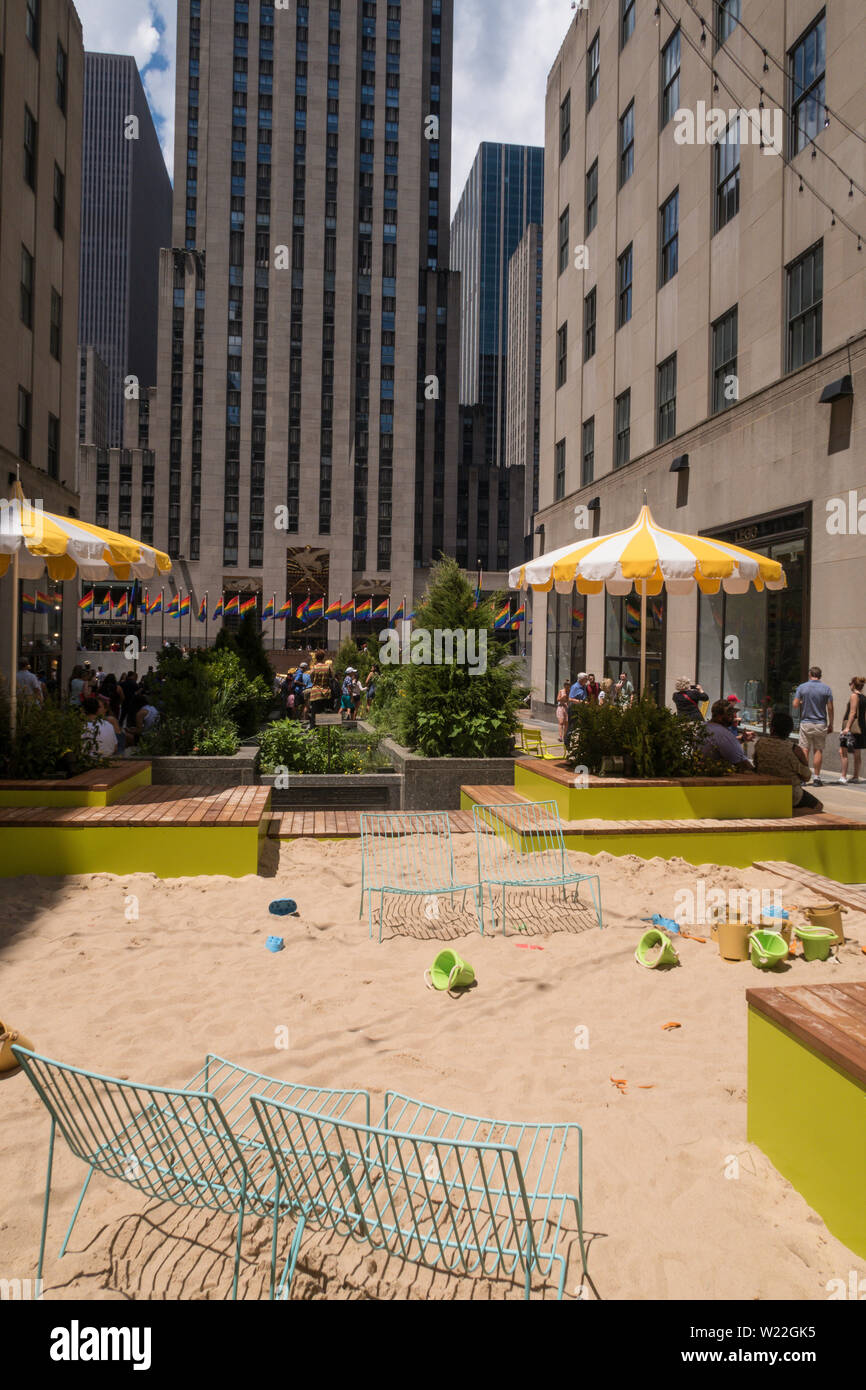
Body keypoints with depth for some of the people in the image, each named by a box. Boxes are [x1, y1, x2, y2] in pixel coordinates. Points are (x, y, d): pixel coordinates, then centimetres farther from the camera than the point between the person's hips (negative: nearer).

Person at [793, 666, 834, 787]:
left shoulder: (801, 687, -2)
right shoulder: (826, 688, -1)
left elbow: (795, 705, -5)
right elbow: (830, 708, -2)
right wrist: (831, 724, 7)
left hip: (806, 723, 0)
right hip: (821, 724, 0)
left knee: (804, 750, 3)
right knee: (818, 750, 5)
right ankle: (816, 778, 4)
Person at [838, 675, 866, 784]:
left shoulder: (854, 695, -7)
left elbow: (853, 712, -15)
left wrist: (847, 727, -18)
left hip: (853, 726, -9)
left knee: (842, 751, -8)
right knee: (857, 754, 12)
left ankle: (843, 777, -13)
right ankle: (856, 777, 15)